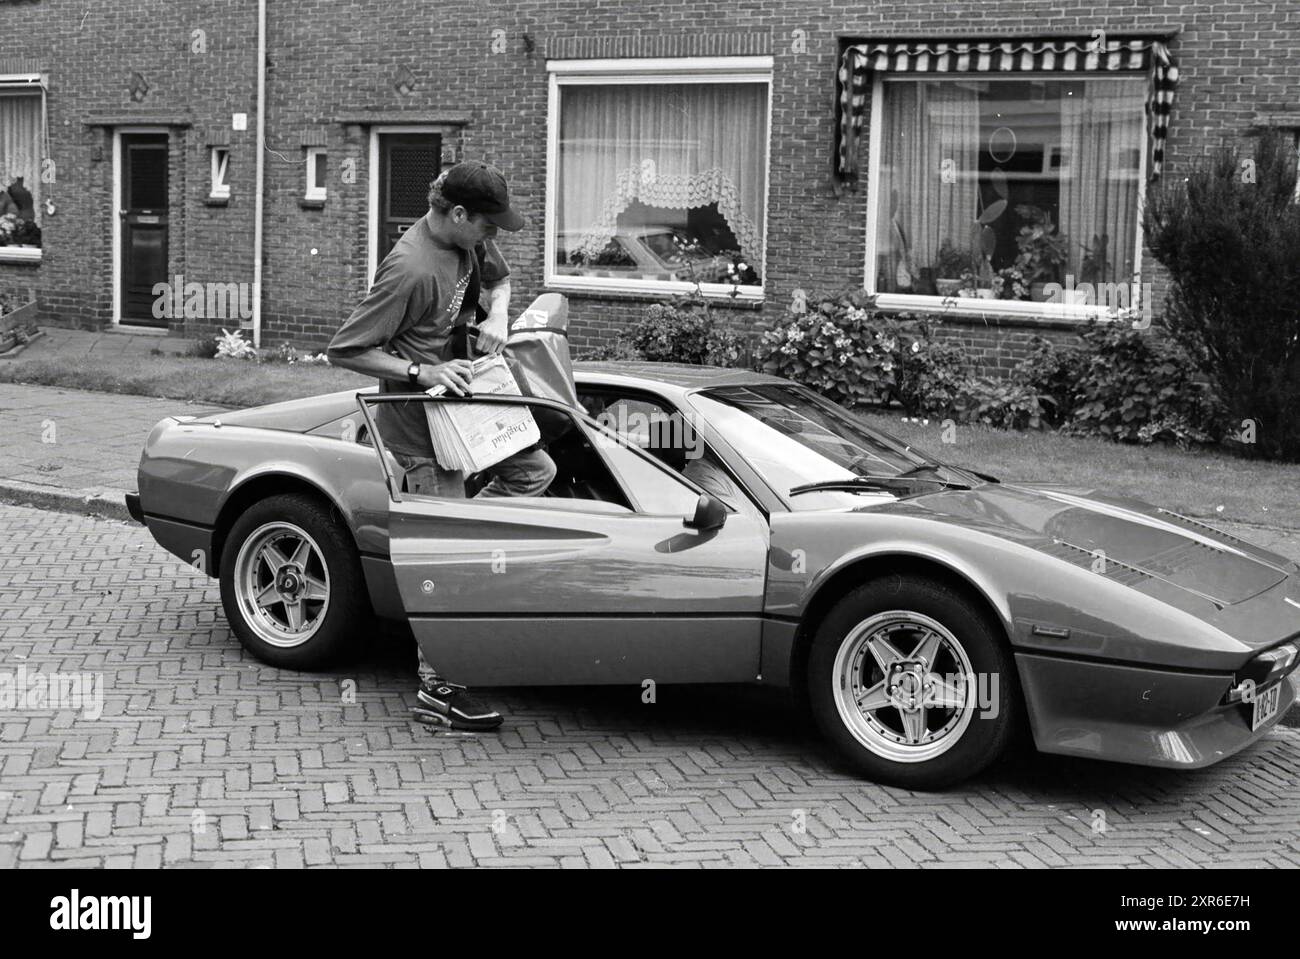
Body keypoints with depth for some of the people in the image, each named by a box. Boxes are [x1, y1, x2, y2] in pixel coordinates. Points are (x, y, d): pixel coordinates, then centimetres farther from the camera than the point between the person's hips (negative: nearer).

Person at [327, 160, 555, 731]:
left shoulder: (468, 242, -1)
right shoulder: (410, 270, -27)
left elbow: (498, 279, 22)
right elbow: (342, 351, -24)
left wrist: (496, 316, -1)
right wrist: (420, 372, -28)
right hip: (418, 424, -9)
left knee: (535, 470, 12)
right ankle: (436, 688, 3)